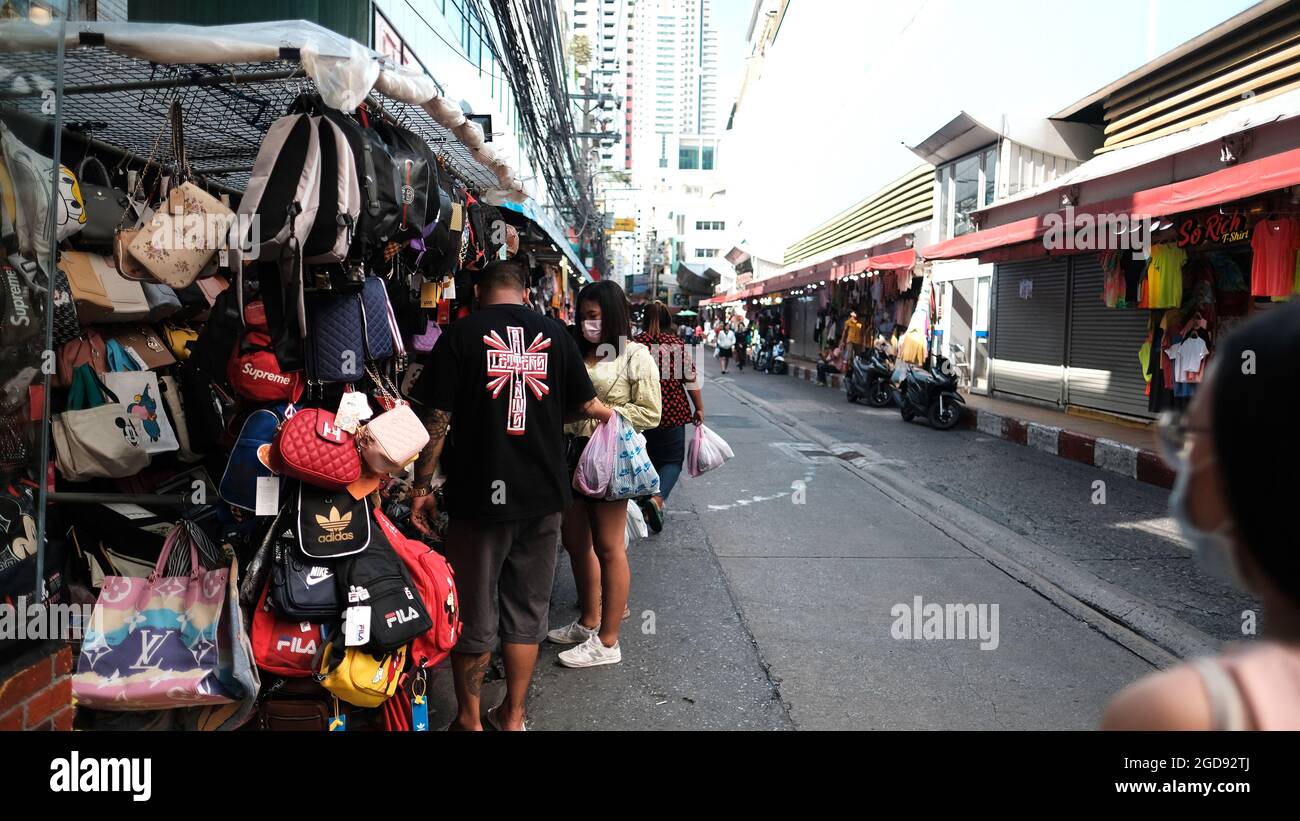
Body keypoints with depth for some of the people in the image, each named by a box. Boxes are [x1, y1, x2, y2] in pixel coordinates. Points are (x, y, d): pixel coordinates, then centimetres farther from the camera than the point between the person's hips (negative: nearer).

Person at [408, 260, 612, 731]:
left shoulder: (459, 335, -6)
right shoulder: (555, 334, 3)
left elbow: (436, 420, -9)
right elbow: (585, 403, 13)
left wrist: (422, 488, -1)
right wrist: (608, 414, 35)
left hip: (479, 494, -3)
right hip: (543, 496, 3)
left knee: (474, 610, 10)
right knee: (526, 609, 14)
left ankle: (469, 719, 23)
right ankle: (512, 717, 24)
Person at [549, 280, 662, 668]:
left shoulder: (635, 355, -6)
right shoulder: (580, 354, 15)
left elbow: (649, 414, -11)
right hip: (576, 452, 8)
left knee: (608, 548, 0)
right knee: (575, 542, 15)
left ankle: (607, 641, 9)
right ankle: (588, 621, 32)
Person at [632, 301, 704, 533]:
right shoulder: (678, 345, -4)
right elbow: (691, 381, -3)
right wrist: (699, 408, 7)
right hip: (672, 411, -2)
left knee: (643, 457, 16)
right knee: (672, 459, 5)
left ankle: (643, 503, 24)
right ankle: (657, 498, -18)